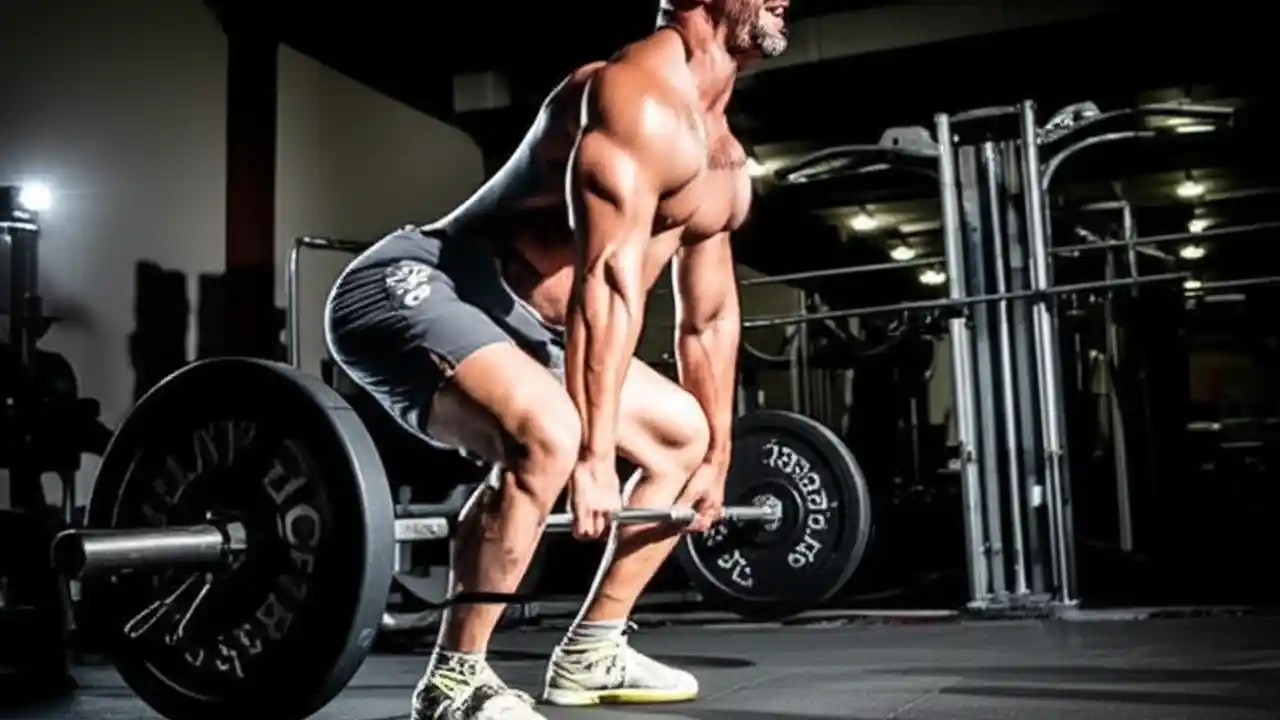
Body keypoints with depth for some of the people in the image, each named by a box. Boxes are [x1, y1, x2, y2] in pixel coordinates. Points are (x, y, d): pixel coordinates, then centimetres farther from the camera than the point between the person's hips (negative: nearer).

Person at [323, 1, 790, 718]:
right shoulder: (639, 95, -19)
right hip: (409, 291, -10)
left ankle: (590, 654, 20)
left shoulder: (727, 161, 12)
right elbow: (608, 282, -28)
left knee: (686, 435, 16)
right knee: (548, 431, -37)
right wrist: (594, 455, -31)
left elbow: (711, 316, 19)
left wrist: (716, 456, 20)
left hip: (514, 322, 11)